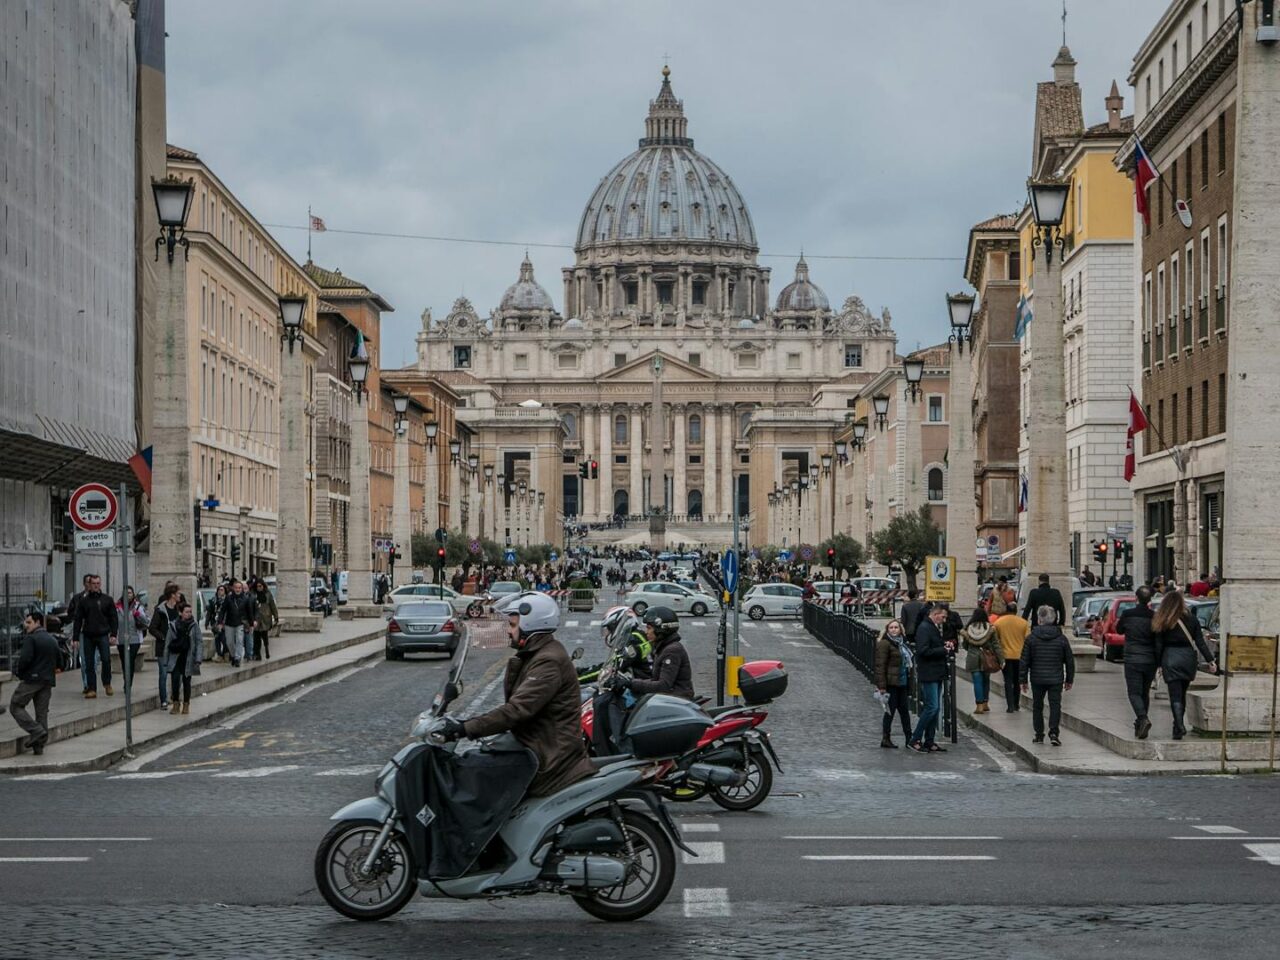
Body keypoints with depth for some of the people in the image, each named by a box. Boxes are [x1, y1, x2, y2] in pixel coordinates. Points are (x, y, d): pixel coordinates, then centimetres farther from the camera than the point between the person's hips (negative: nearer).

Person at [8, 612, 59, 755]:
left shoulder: (30, 639, -10)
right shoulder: (53, 641, 14)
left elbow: (25, 659, -20)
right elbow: (58, 662, 15)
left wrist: (18, 671, -4)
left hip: (32, 678, -7)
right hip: (48, 680, 7)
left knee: (15, 706, 2)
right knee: (42, 712, 9)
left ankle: (36, 731, -12)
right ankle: (39, 745, 8)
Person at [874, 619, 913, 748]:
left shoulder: (902, 643, 16)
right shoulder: (884, 644, -10)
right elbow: (880, 666, -15)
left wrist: (909, 684, 19)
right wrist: (881, 686, -20)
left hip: (902, 684, 8)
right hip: (891, 684, -8)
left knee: (905, 711, 8)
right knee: (890, 711, -2)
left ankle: (909, 738, 12)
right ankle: (885, 739, 7)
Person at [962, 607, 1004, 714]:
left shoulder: (967, 629, -4)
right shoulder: (990, 628, -5)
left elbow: (964, 645, 6)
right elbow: (996, 645, -4)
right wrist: (1001, 660, -2)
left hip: (973, 659, -1)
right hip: (987, 659, 1)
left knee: (977, 681, 0)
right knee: (986, 680, 16)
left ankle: (979, 705, -6)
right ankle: (985, 704, 22)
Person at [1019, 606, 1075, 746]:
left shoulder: (1031, 638, -4)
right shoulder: (1061, 638, -1)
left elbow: (1024, 661, -2)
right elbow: (1070, 661, 4)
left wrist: (1024, 680, 6)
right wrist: (1069, 679, 14)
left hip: (1037, 679, 0)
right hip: (1056, 680, 0)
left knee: (1037, 706, 12)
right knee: (1055, 705, 1)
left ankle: (1039, 735, 15)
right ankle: (1053, 732, -14)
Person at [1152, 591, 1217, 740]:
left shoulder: (1162, 622, -4)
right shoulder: (1191, 619, 2)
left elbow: (1159, 645, -4)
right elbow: (1200, 642, -1)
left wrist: (1159, 665, 3)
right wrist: (1210, 660, 1)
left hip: (1170, 660, -3)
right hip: (1188, 658, 3)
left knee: (1175, 695, -4)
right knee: (1182, 694, 17)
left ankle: (1180, 726, -20)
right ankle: (1179, 726, 23)